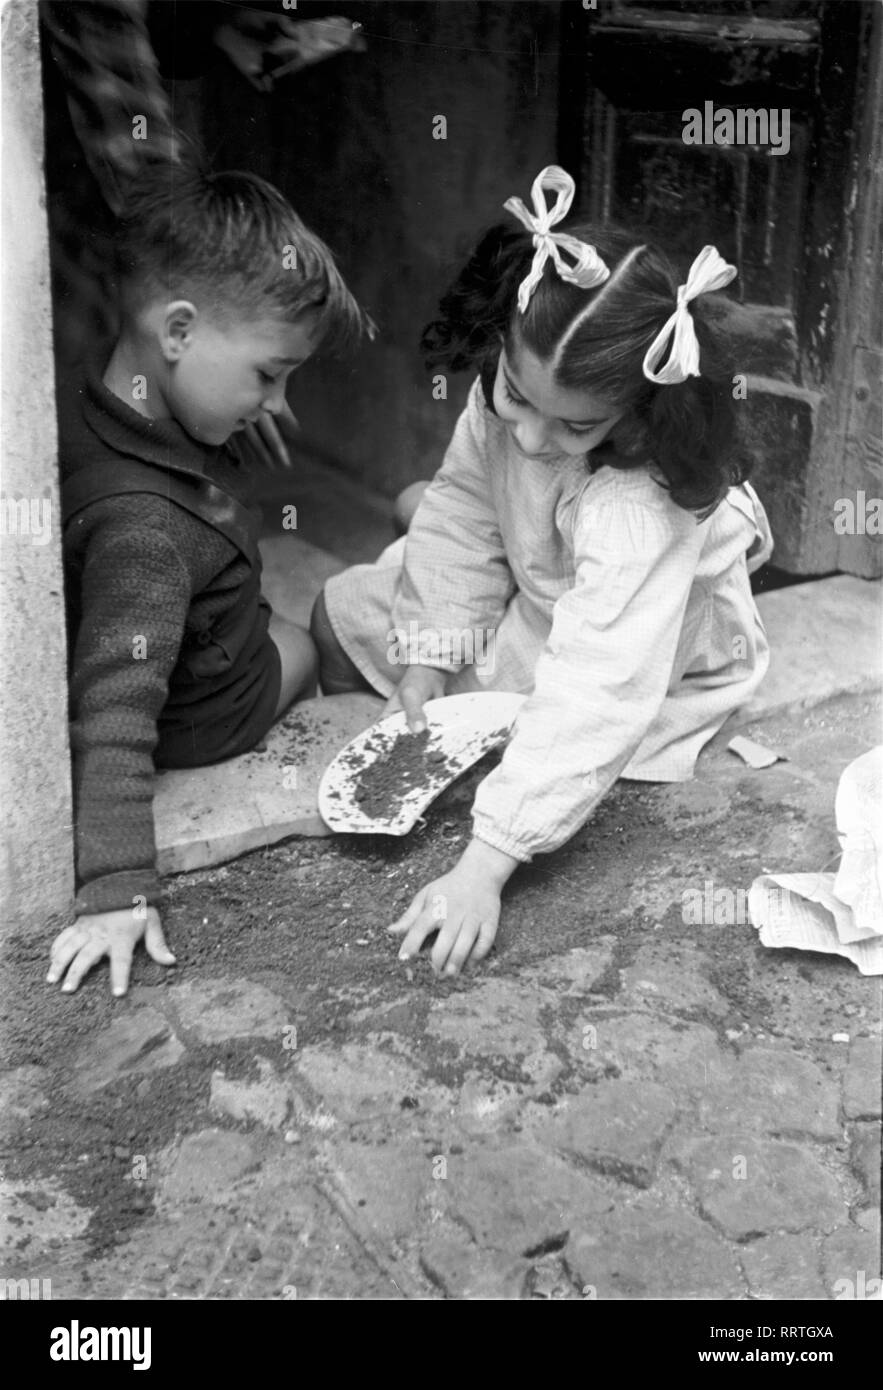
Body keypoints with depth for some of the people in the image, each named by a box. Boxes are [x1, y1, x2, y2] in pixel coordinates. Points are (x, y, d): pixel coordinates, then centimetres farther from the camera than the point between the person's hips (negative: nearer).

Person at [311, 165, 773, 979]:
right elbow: (465, 511, -12)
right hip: (526, 591, 6)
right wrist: (426, 658, -20)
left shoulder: (640, 514, -45)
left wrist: (483, 868, -52)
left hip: (649, 655, -5)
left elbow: (592, 697, -49)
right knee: (341, 618, 5)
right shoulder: (506, 389, -25)